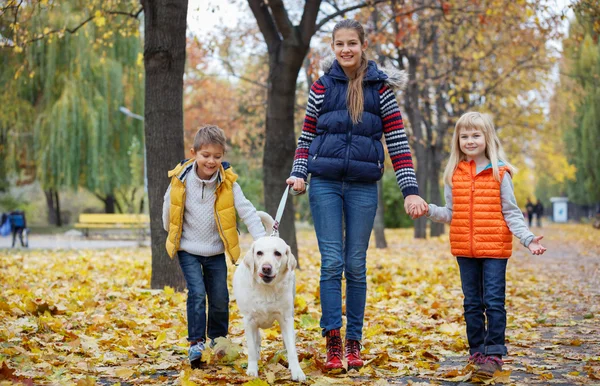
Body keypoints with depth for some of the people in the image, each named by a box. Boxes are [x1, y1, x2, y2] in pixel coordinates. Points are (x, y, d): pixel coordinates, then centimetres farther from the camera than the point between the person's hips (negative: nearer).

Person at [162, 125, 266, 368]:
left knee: (220, 298, 7)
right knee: (197, 294, -14)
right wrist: (171, 232, 18)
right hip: (188, 250, -1)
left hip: (215, 252, 1)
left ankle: (218, 340, 28)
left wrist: (262, 240, -22)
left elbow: (247, 211, -13)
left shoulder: (227, 182, -13)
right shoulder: (181, 179, -13)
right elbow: (169, 205, 6)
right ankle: (196, 343, -5)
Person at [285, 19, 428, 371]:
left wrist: (411, 190, -6)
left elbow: (398, 141, 0)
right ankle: (333, 342, -5)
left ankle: (354, 343, 14)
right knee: (332, 262, -6)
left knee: (356, 266, 5)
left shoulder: (381, 87, 3)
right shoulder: (322, 86, 6)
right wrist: (299, 173, -4)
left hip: (364, 186, 0)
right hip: (325, 183, 0)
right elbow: (307, 136, 12)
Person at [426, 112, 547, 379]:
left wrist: (528, 239, -13)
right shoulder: (454, 174, 7)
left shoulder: (499, 173, -2)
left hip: (495, 248, -4)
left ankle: (494, 353, 4)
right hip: (465, 249, 4)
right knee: (472, 303, 11)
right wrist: (429, 210, -7)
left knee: (494, 302, -4)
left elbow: (511, 213, -1)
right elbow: (451, 214, 10)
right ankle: (477, 351, 21)